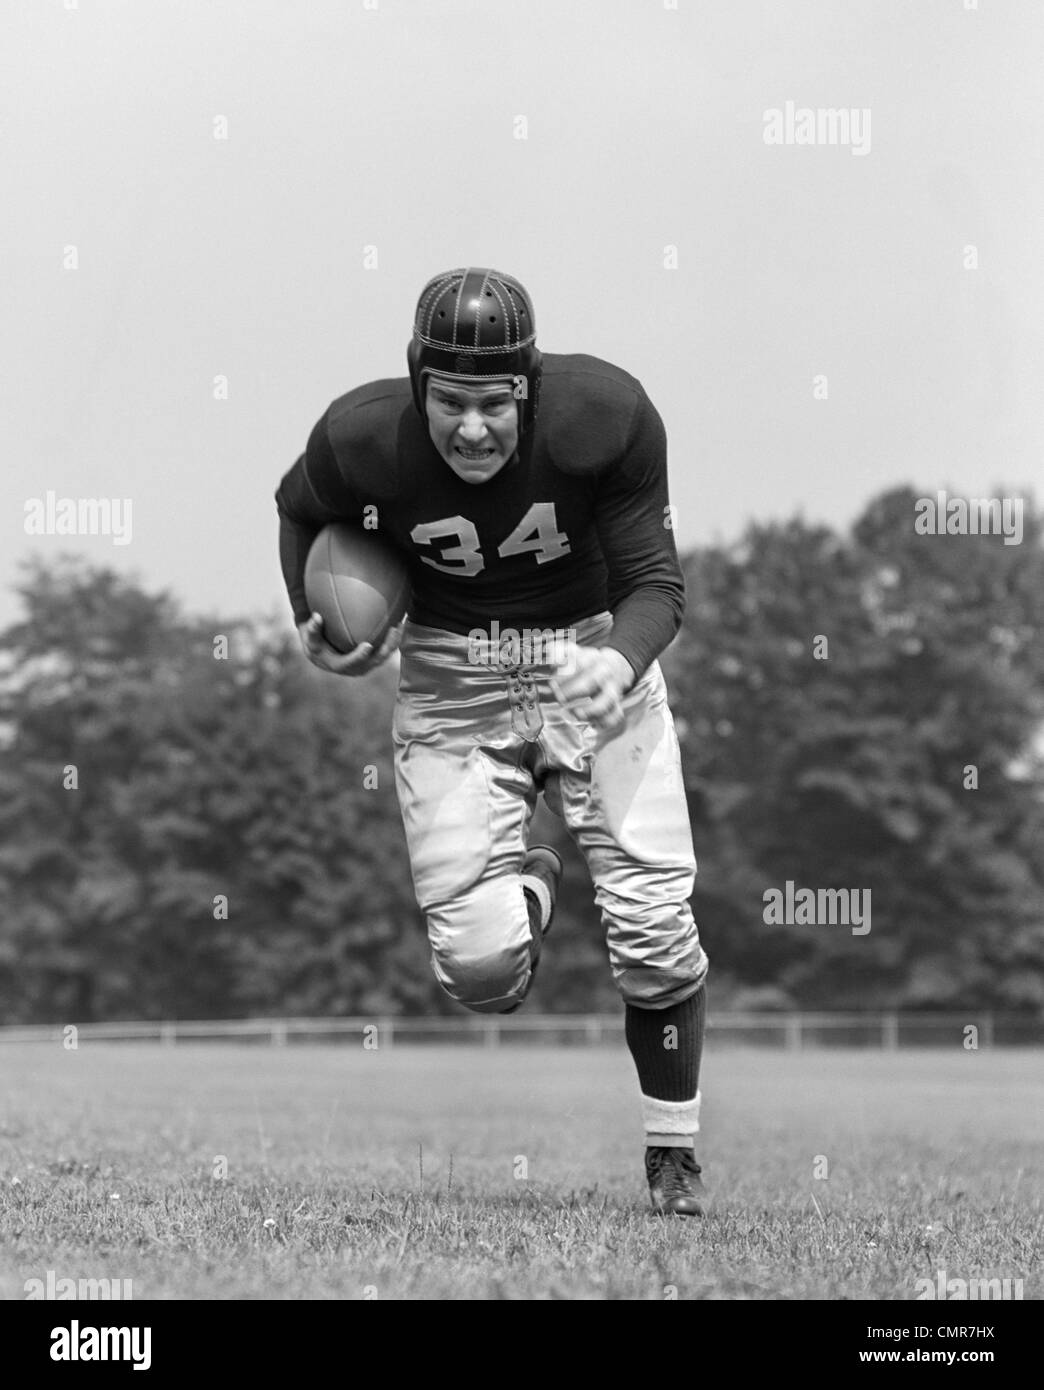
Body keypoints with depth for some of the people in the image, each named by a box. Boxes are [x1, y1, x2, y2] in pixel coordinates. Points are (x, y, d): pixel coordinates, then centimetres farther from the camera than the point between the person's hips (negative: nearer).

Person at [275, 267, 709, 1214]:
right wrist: (316, 627, -5)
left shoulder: (603, 417, -22)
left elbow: (656, 580, -13)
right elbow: (301, 508, 7)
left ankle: (674, 1157, 15)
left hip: (594, 648, 0)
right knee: (474, 965, -11)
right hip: (451, 675, 0)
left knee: (656, 924, -8)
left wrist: (621, 661, -33)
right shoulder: (363, 441, -18)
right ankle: (527, 892, 27)